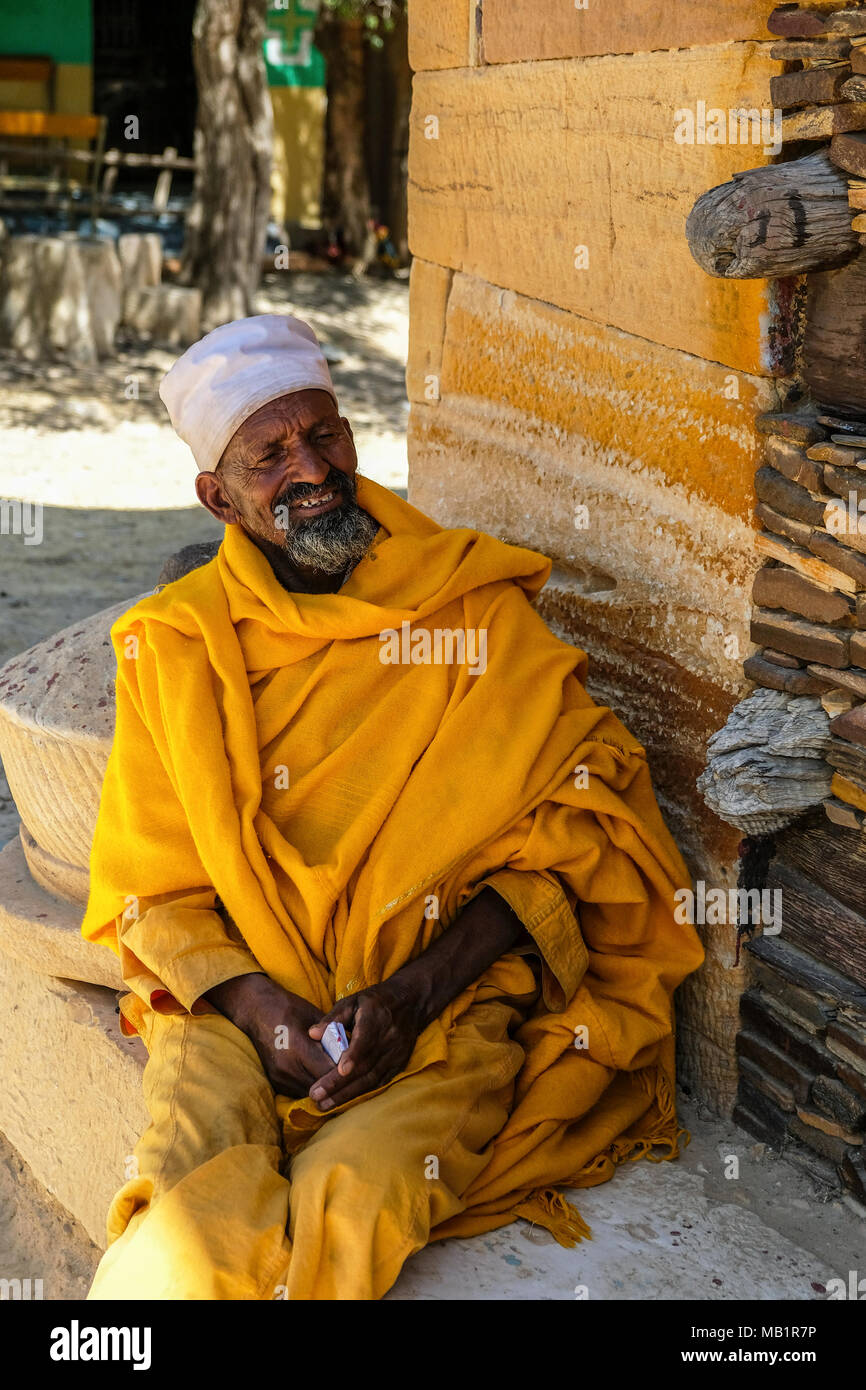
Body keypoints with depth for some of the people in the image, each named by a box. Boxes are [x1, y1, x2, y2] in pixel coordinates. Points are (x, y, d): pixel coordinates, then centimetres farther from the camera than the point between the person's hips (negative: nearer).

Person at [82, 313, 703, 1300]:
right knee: (194, 1232, -28)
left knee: (349, 1203, -29)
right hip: (239, 1002, 1)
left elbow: (565, 831, 1)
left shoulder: (477, 608, 4)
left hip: (447, 1005, 0)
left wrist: (420, 990, -12)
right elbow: (149, 886, 10)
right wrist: (258, 1008, -9)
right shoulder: (174, 646, 7)